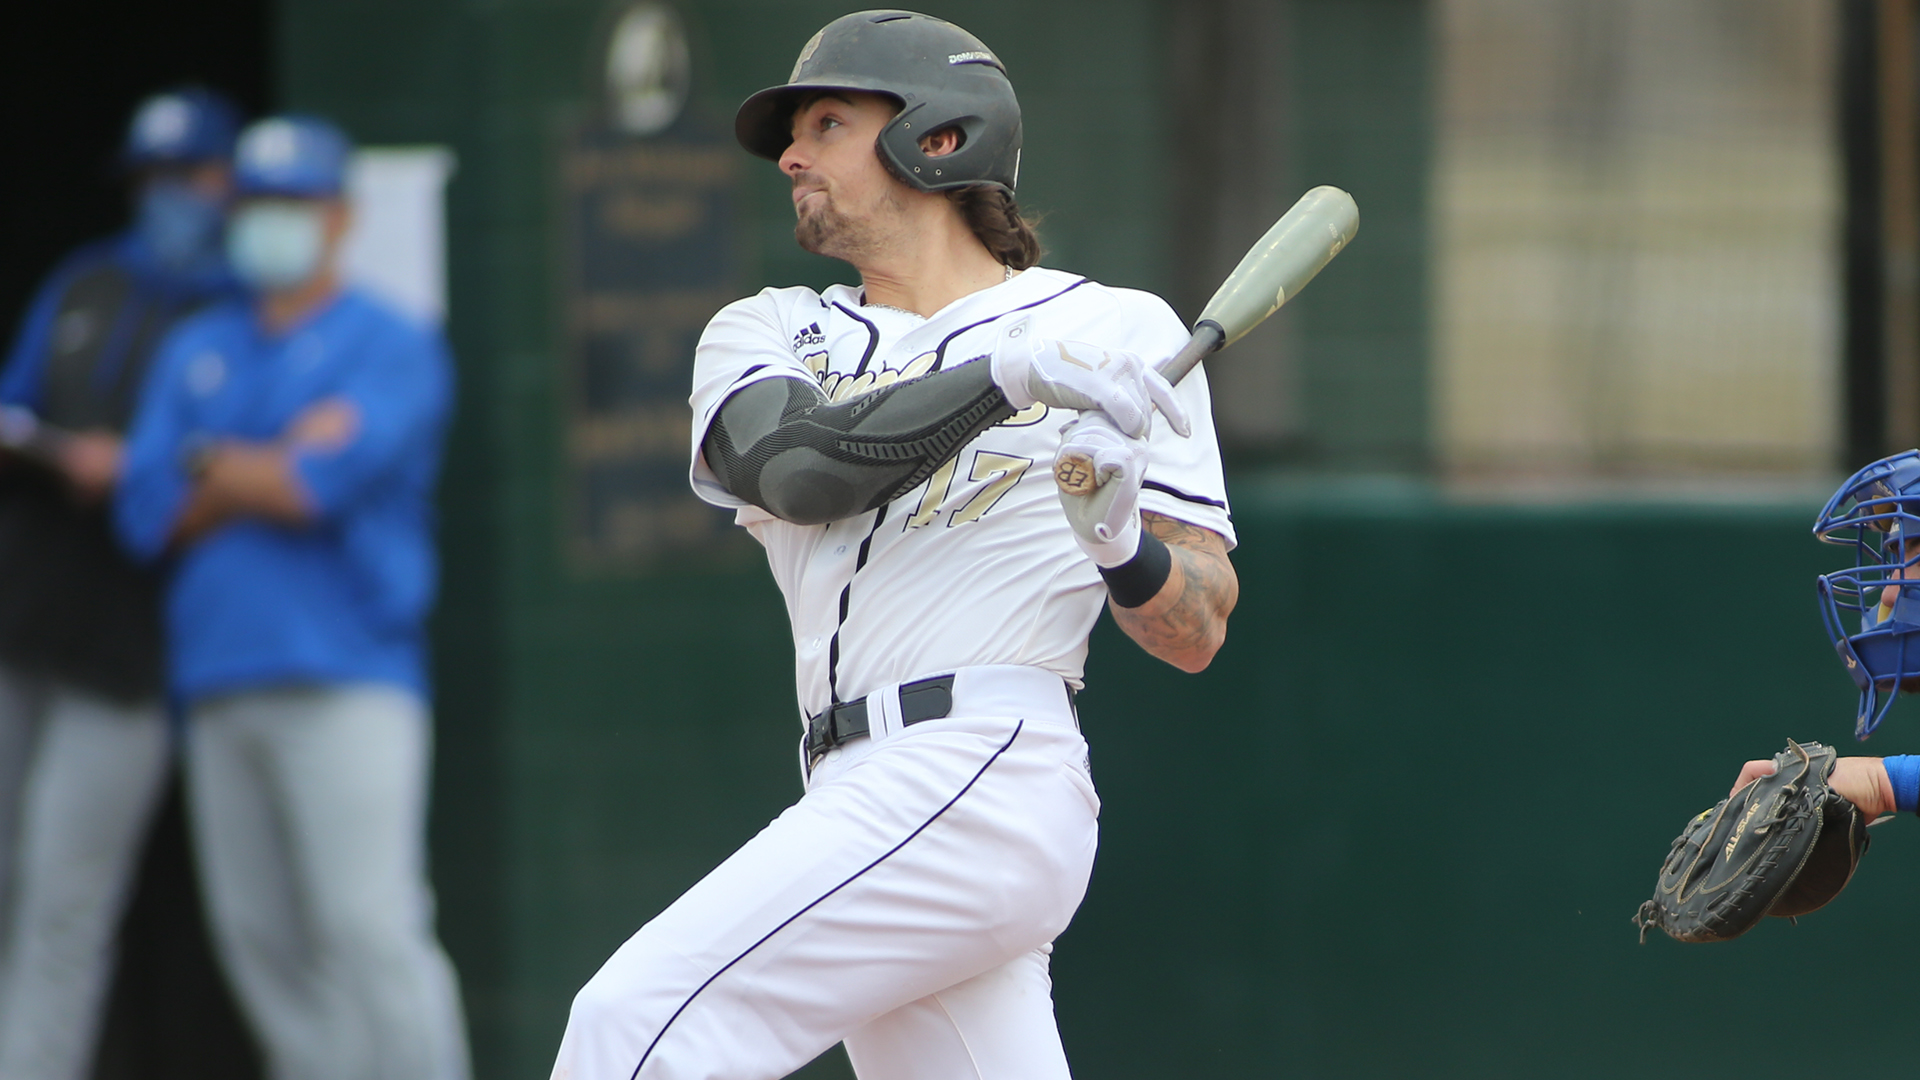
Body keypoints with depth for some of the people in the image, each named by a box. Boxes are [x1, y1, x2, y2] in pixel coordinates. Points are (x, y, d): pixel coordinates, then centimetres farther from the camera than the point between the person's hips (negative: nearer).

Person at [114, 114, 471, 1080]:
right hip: (221, 689, 6)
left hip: (349, 682, -6)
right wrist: (271, 469, -4)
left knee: (365, 926, -15)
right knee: (261, 940, 3)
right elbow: (147, 518, 7)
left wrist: (207, 467, 2)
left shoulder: (395, 349, 3)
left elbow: (328, 482, -13)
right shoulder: (196, 350, 18)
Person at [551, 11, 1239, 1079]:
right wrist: (1010, 374, -17)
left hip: (980, 777, -6)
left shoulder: (1115, 329, 6)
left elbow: (1198, 632, 2)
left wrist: (1121, 544, -19)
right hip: (870, 800, 6)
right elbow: (793, 466, -6)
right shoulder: (767, 333, 19)